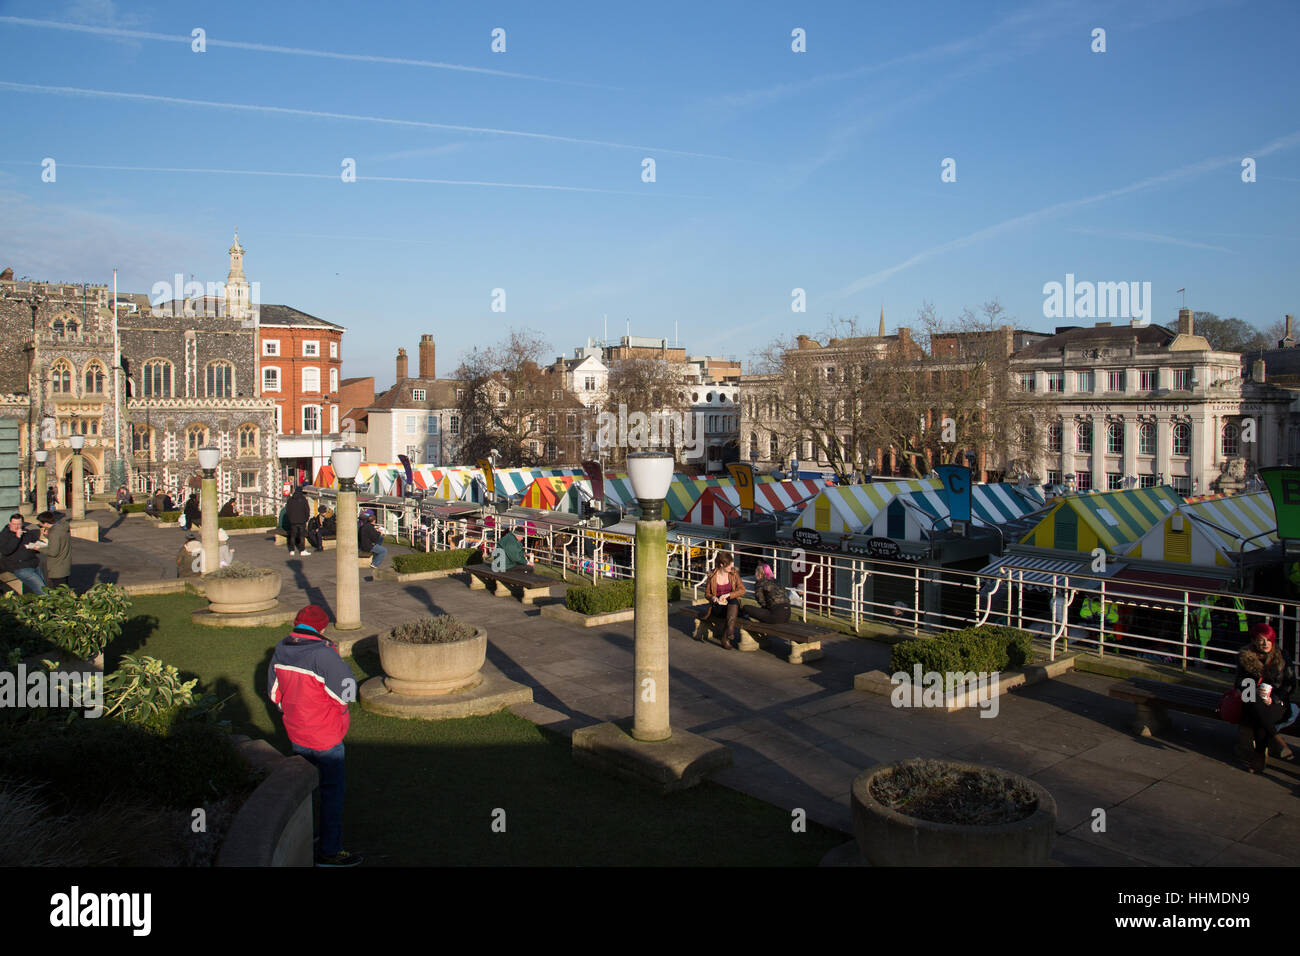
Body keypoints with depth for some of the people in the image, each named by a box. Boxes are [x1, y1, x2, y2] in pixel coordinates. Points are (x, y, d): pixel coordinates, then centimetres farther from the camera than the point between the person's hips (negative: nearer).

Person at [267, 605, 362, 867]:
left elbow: (274, 692, 10)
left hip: (296, 732, 8)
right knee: (333, 789, 5)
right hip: (325, 737, -8)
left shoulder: (280, 651, -2)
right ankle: (329, 851, 13)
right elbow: (346, 691, -21)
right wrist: (337, 659, -12)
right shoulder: (323, 654, -27)